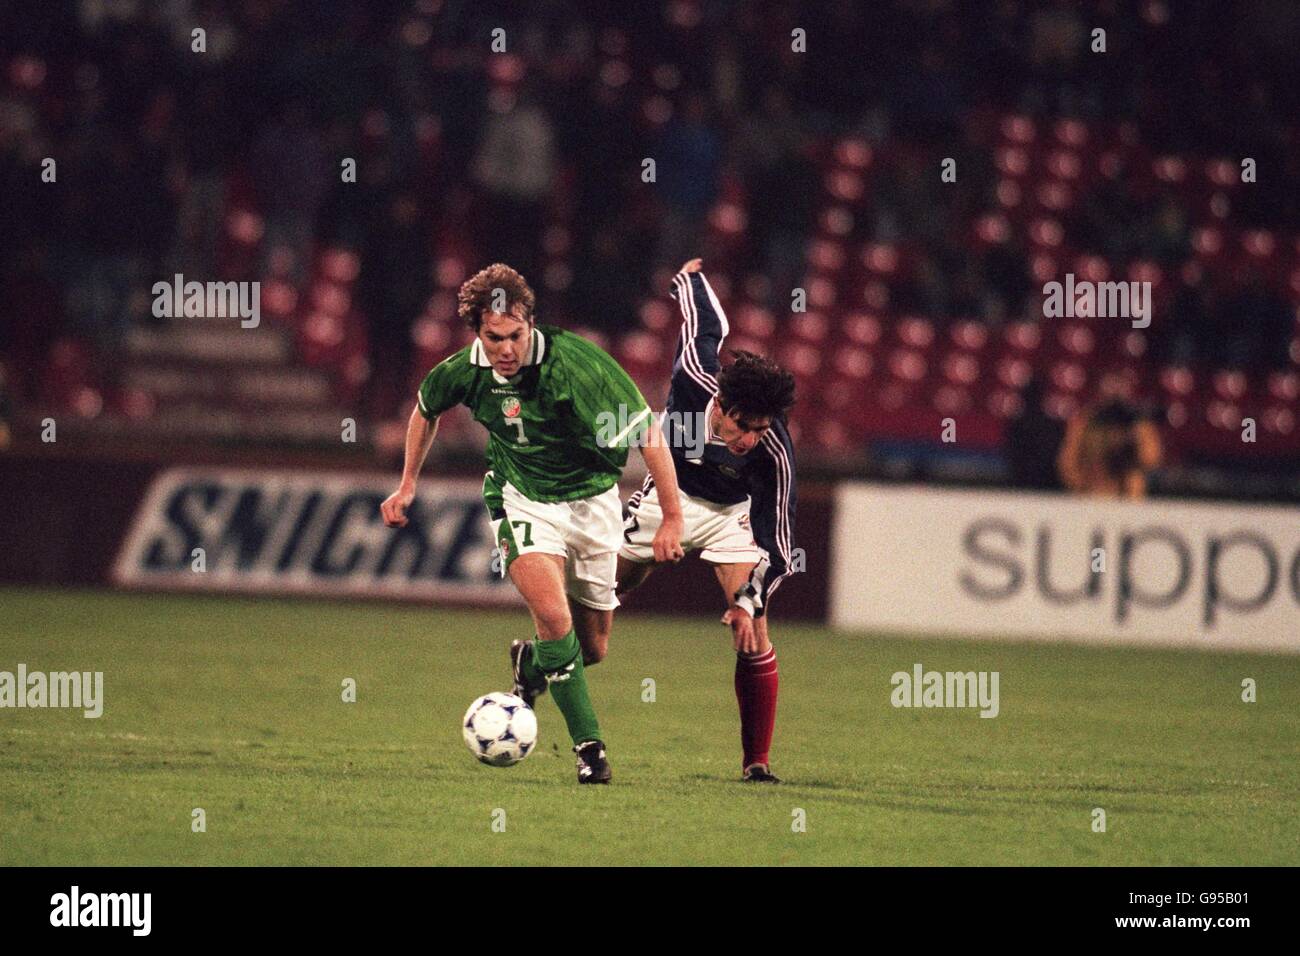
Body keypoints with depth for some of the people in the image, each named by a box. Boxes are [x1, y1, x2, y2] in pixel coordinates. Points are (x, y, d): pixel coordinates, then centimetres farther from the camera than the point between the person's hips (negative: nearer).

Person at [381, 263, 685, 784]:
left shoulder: (573, 360, -26)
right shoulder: (464, 371, -14)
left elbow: (647, 429, -21)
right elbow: (426, 410, 12)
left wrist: (673, 516, -23)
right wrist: (407, 485, 16)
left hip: (591, 498, 0)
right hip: (523, 500, 0)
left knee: (593, 649, 7)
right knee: (554, 617, -25)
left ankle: (530, 662, 42)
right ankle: (588, 747, -13)